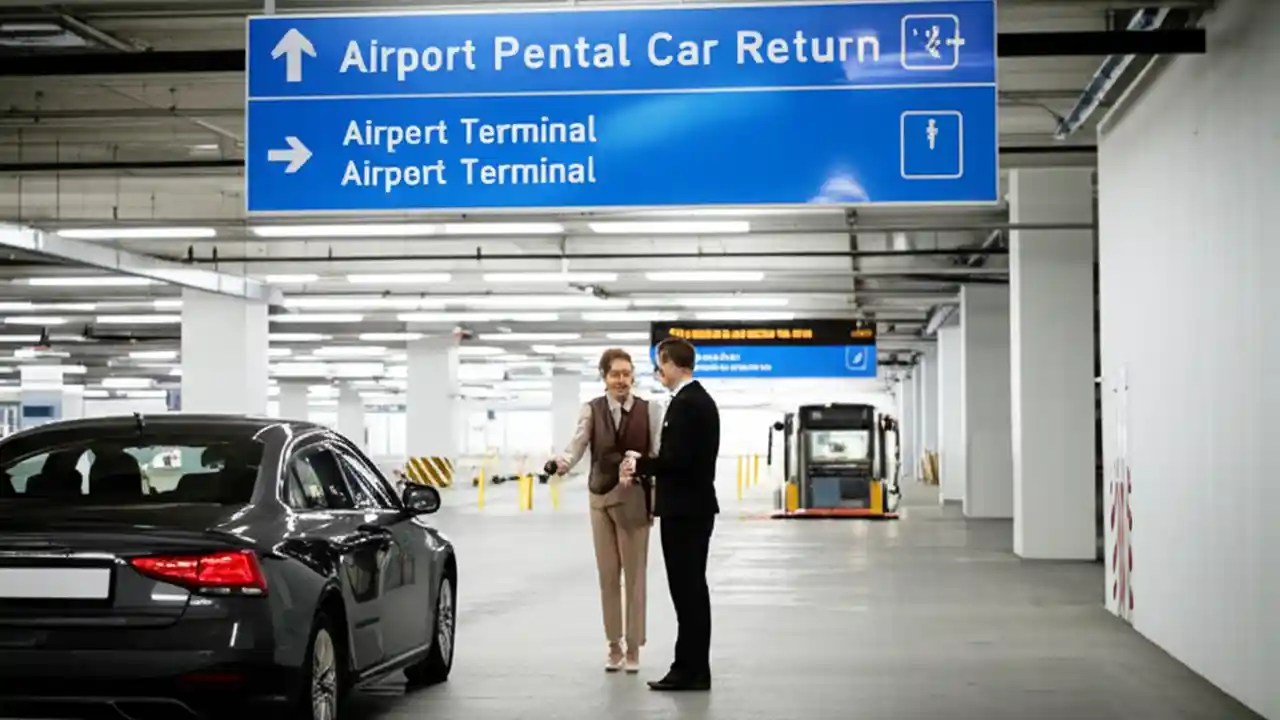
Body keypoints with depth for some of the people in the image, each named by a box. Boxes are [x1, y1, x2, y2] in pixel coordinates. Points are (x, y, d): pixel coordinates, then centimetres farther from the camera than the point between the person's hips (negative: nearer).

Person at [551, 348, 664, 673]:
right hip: (600, 498, 2)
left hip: (634, 499, -2)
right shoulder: (592, 410, 1)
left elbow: (658, 455, -3)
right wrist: (562, 462, -32)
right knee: (607, 576, 9)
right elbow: (577, 443, -11)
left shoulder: (649, 410, -1)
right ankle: (614, 646, 20)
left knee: (634, 575, 1)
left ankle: (633, 648, 10)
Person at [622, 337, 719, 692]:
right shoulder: (700, 399, 14)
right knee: (692, 588, 13)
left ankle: (691, 670, -1)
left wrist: (641, 465, -9)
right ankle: (693, 667, 18)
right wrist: (646, 463, 11)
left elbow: (677, 460, -24)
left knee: (687, 589, -5)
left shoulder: (684, 404, -17)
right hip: (695, 506, 10)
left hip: (684, 510, -10)